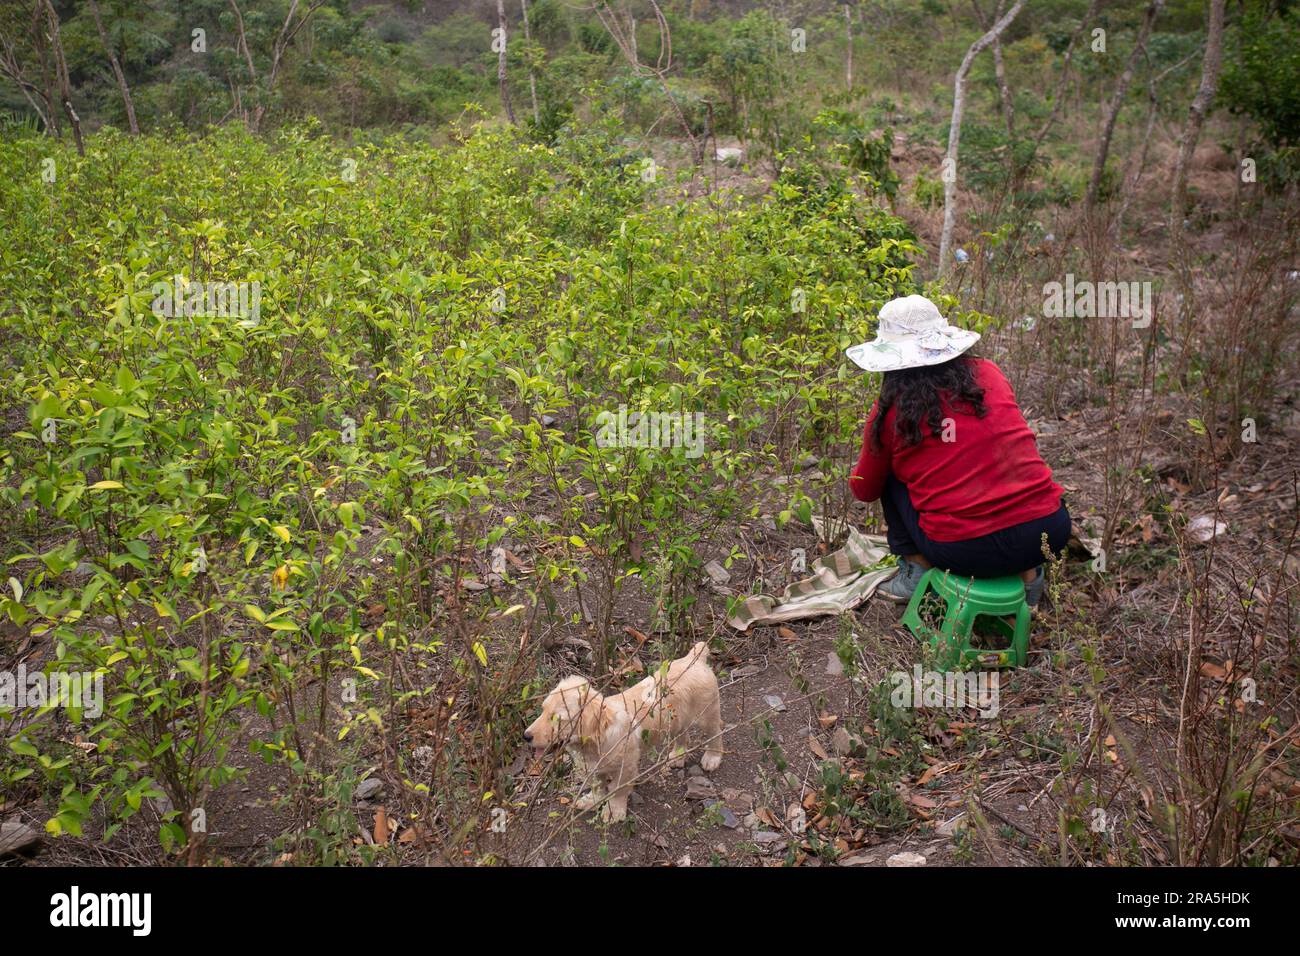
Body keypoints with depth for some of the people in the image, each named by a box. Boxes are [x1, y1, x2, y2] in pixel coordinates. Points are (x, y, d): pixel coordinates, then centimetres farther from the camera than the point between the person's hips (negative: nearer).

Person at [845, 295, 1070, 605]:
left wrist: (856, 474, 38)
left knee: (890, 474, 19)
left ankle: (917, 570, 17)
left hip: (965, 552, -3)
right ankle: (1028, 571, 21)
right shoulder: (988, 374, 7)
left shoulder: (890, 410, -1)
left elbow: (865, 490, 15)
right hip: (1051, 533, 3)